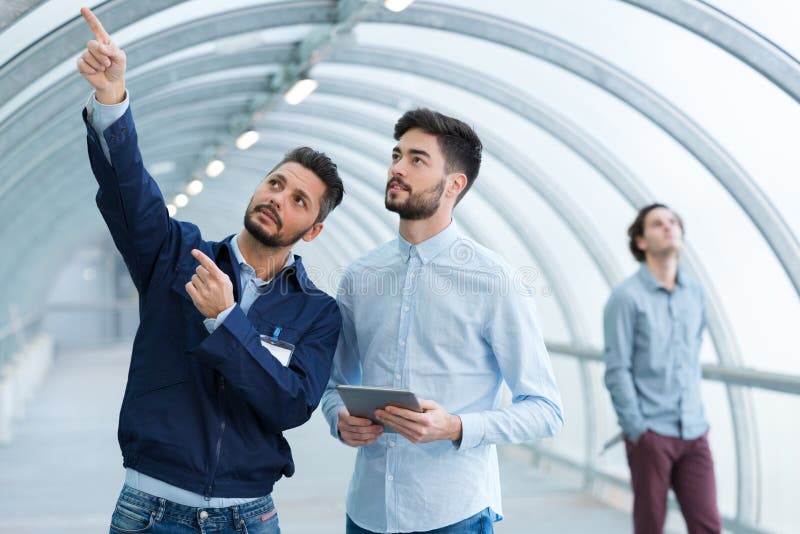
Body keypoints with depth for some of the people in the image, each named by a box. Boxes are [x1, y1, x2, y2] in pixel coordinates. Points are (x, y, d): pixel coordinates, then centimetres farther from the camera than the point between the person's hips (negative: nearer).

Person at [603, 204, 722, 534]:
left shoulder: (695, 293, 10)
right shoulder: (627, 297, -7)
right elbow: (617, 371, -9)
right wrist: (637, 430, -10)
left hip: (694, 433, 5)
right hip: (651, 434, -5)